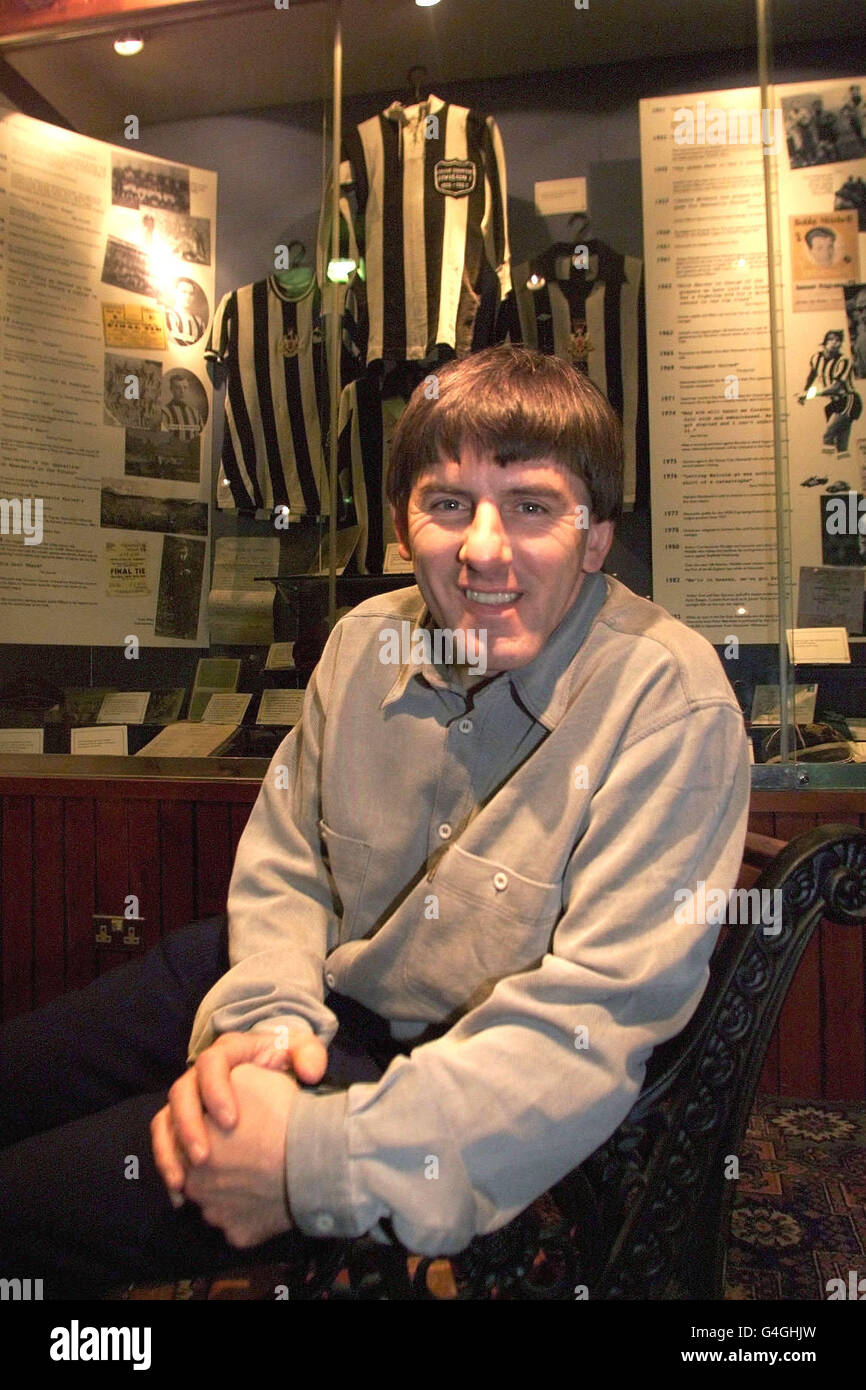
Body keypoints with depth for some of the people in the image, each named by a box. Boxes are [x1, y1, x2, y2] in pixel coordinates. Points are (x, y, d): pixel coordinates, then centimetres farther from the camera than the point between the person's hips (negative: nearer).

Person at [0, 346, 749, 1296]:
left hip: (477, 1084, -5)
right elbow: (284, 864, 5)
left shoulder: (669, 703, -23)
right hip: (329, 991, 6)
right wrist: (265, 1014, -16)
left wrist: (320, 1157, -28)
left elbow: (593, 1018, -26)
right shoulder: (368, 640, -4)